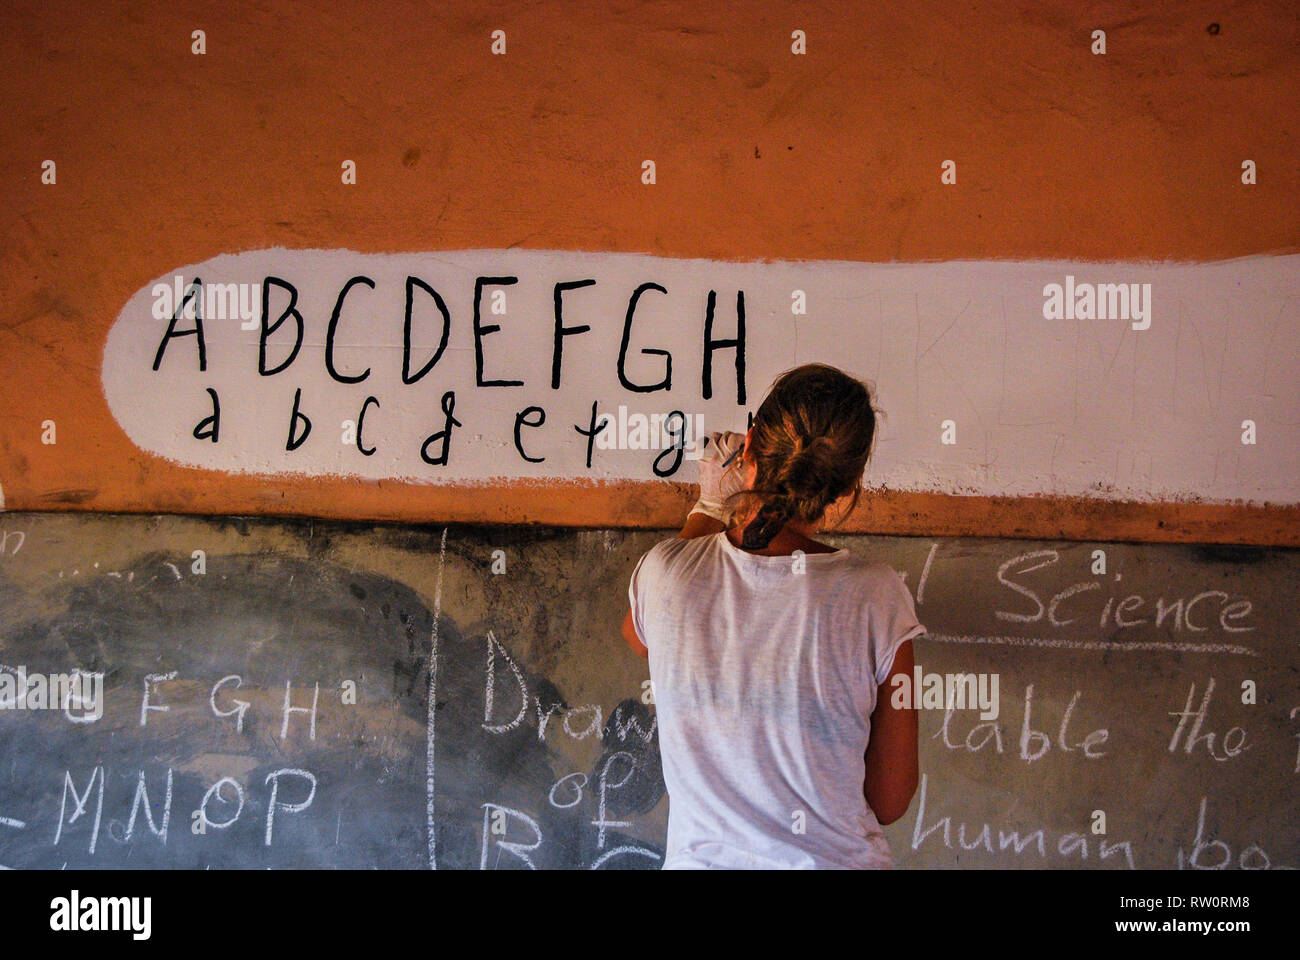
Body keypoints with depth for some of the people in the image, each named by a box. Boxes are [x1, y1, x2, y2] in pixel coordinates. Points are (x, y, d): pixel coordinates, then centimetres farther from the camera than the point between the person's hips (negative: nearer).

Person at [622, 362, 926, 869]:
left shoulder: (663, 572, -12)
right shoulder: (876, 594, -17)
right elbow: (889, 801, -9)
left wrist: (708, 508, 19)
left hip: (699, 857, 1)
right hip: (837, 859, -1)